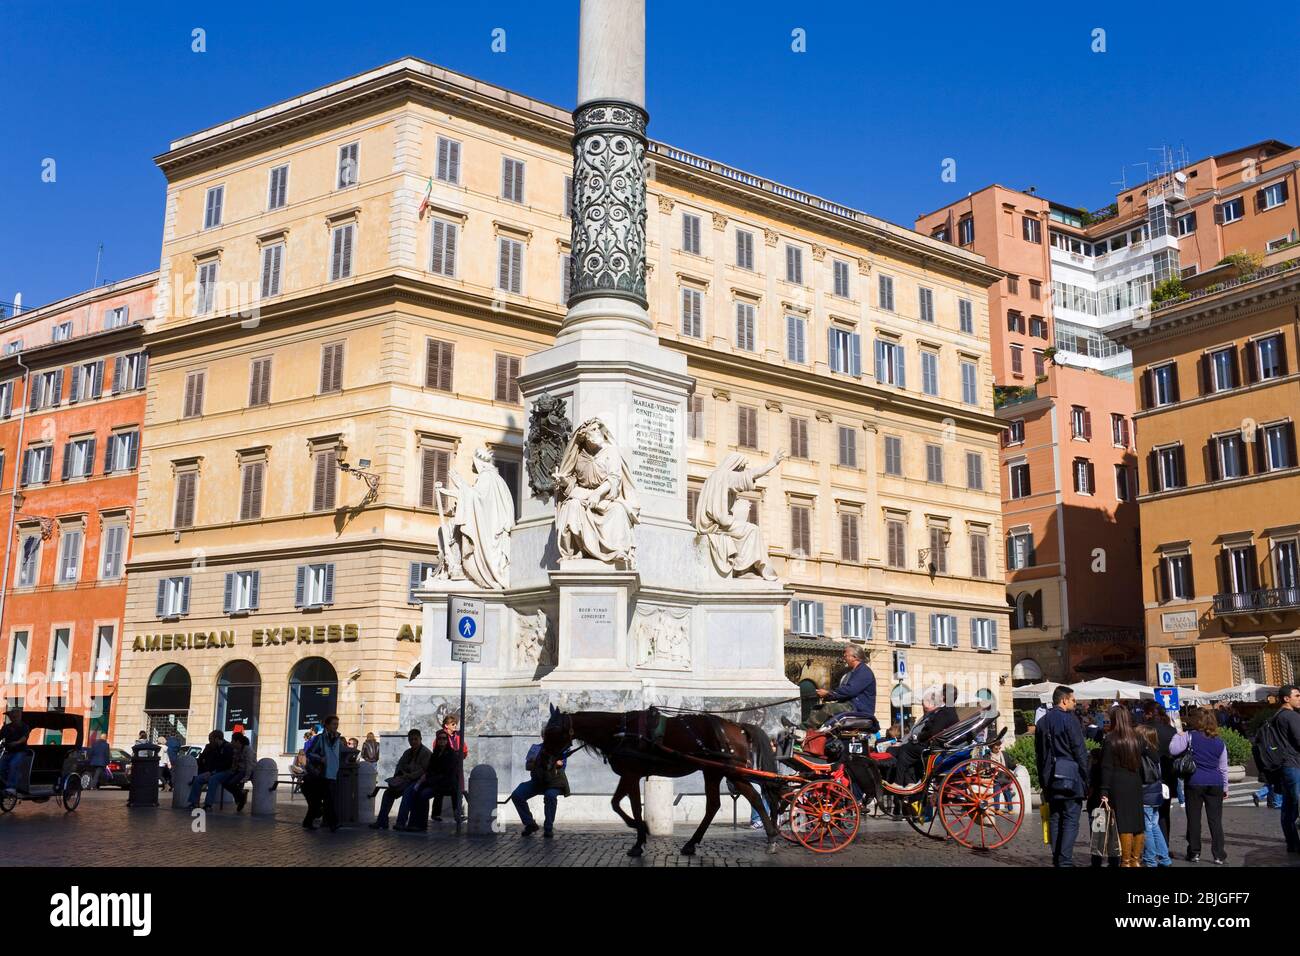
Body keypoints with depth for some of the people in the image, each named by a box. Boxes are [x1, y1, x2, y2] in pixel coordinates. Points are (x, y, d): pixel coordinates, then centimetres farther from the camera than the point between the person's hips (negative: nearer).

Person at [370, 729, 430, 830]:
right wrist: (399, 775, -3)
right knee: (388, 791, -9)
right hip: (407, 780, 8)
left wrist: (409, 776, -19)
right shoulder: (408, 752, 20)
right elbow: (400, 764, 18)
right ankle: (381, 821, -9)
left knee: (407, 792, -35)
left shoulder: (425, 752, -6)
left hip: (418, 780, -8)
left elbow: (424, 770, -15)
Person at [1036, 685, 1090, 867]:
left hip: (1050, 778, 7)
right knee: (1070, 820, -4)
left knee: (1054, 819, 11)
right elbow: (1080, 751, -10)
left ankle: (1056, 859, 13)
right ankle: (1065, 861, -10)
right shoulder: (1069, 720, -9)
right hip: (1070, 776, -6)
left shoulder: (1042, 722, 13)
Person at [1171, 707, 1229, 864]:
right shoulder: (1219, 742, 8)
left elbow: (1173, 750, -14)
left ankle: (1194, 853, 11)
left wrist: (1177, 735, 3)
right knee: (1215, 820, 4)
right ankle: (1219, 855, 3)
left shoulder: (1190, 736, -5)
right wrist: (1225, 787, 20)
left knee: (1194, 819, 6)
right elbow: (1223, 768, 12)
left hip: (1194, 783, -3)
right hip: (1215, 784, 3)